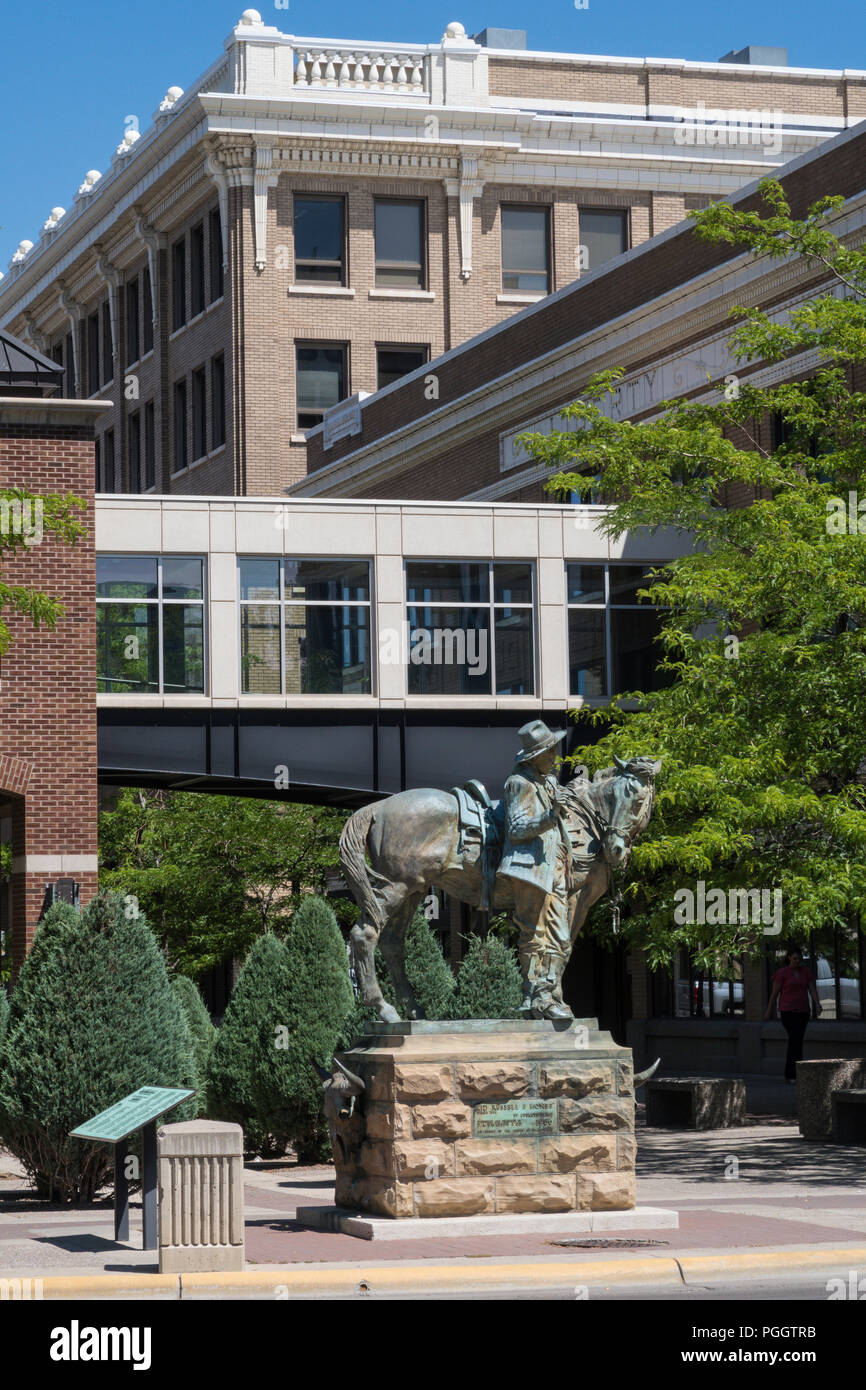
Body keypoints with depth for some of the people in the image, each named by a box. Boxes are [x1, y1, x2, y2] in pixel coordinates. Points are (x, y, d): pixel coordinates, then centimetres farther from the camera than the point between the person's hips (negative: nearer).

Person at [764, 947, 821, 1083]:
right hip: (788, 1011, -5)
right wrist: (769, 1011, 4)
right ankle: (796, 1075, -21)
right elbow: (774, 993, -2)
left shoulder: (806, 971, 7)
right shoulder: (782, 973, -7)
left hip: (802, 1011, 5)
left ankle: (789, 1074, 19)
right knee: (795, 1040, -18)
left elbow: (812, 990, 0)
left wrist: (817, 1004, -17)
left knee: (795, 1042, 9)